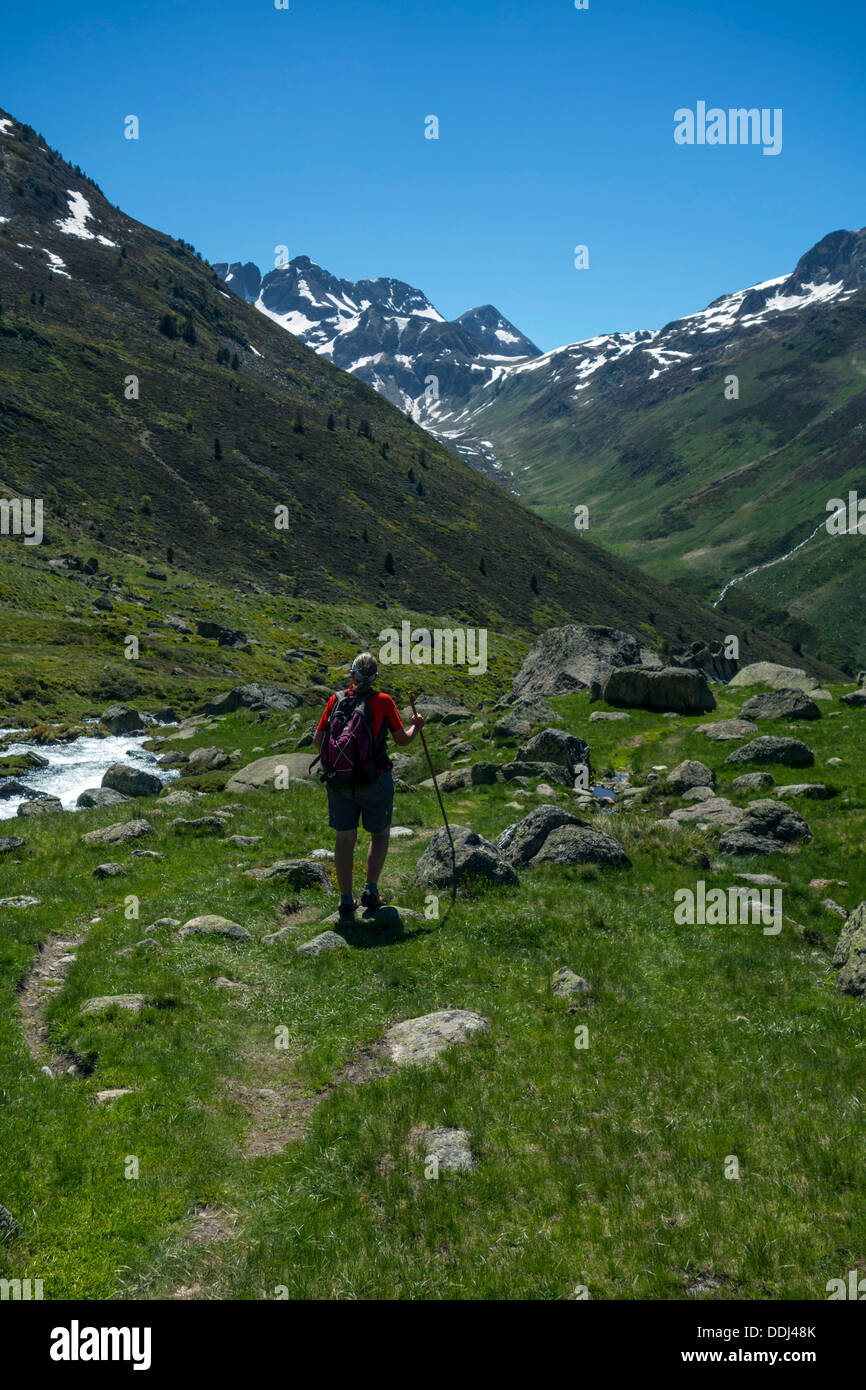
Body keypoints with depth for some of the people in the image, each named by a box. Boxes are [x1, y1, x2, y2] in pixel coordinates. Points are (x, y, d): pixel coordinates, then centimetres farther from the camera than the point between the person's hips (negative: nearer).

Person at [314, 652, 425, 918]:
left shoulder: (336, 700, 0)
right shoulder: (383, 701, -8)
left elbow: (317, 740, 4)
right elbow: (402, 740, 2)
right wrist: (416, 726, 23)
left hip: (338, 781, 2)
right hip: (374, 781, -2)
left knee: (345, 838, 10)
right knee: (380, 834, 17)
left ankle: (346, 899, 13)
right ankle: (371, 890, 9)